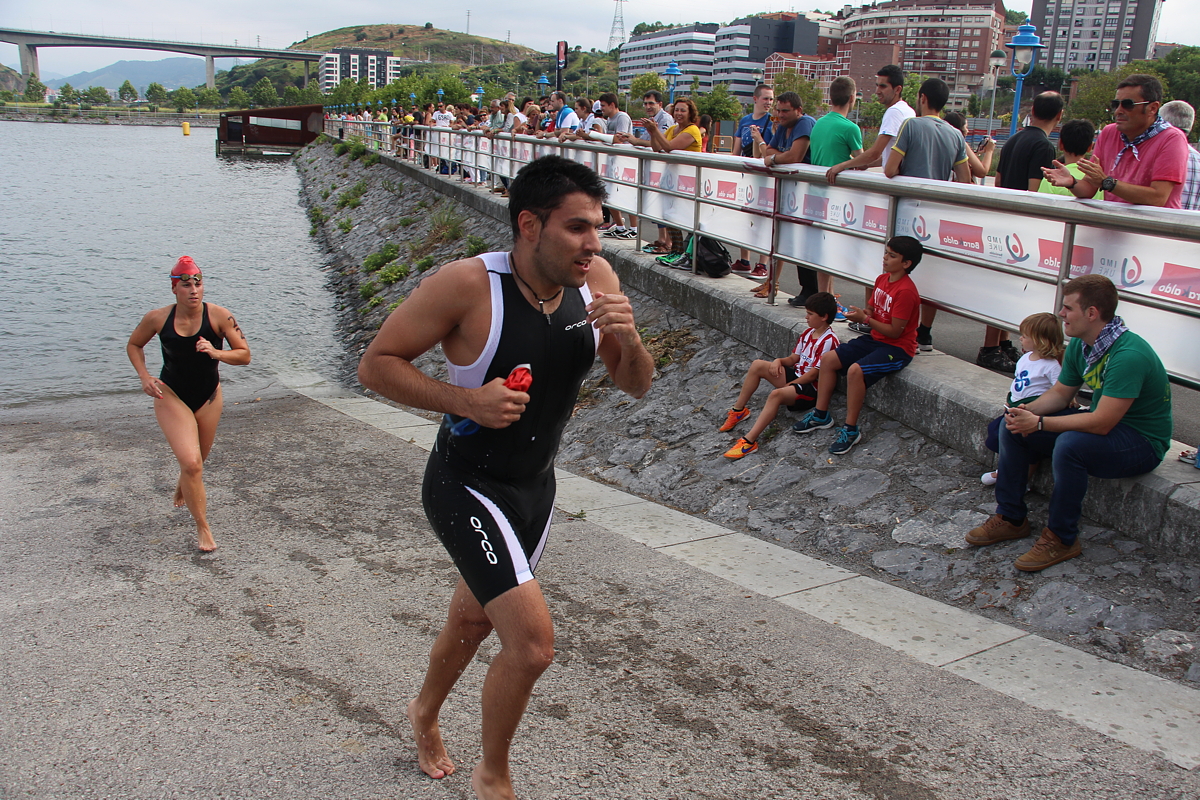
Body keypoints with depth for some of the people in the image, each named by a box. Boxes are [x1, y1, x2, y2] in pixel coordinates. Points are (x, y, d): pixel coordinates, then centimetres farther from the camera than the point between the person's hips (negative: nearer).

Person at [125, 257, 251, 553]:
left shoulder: (219, 316, -16)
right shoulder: (158, 318, -13)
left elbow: (244, 355, -12)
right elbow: (134, 345, 5)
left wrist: (216, 353, -30)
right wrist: (145, 377, -9)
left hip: (208, 396, 2)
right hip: (171, 396, -2)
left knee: (196, 462, 19)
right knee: (191, 463, -17)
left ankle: (182, 488, 56)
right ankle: (202, 527, -1)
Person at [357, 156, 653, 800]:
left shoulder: (596, 280, -9)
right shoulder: (467, 285, -24)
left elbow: (636, 386, -1)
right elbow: (375, 364, -17)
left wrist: (628, 341, -22)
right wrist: (465, 400, -29)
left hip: (536, 486, 6)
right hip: (466, 486, -6)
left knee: (474, 619, 26)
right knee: (532, 639, -16)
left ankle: (425, 712, 57)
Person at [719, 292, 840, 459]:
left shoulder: (828, 341, -16)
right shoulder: (808, 333, 13)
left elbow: (814, 374, -19)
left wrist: (787, 386, -17)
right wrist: (779, 361, -6)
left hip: (811, 388, -9)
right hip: (796, 375, 9)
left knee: (776, 395, -37)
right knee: (757, 365, -7)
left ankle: (749, 441, -45)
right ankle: (738, 410, 2)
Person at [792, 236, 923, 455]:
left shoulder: (905, 291, -22)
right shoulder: (882, 280, 6)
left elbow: (895, 331, -22)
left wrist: (865, 319, -21)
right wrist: (859, 313, -9)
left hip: (897, 348, -9)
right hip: (875, 339, 9)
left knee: (855, 370, -32)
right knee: (828, 358, -2)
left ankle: (851, 429, -19)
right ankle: (821, 415, 9)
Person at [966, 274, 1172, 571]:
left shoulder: (1129, 355, -30)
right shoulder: (1079, 344, -2)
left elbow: (1101, 423, -33)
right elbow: (1060, 393, 8)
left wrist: (1039, 423, -29)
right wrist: (1027, 411, -13)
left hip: (1142, 442, -9)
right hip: (1104, 421, 9)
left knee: (1069, 444, -37)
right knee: (1013, 427, -2)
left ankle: (1061, 538, -19)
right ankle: (1011, 518, 7)